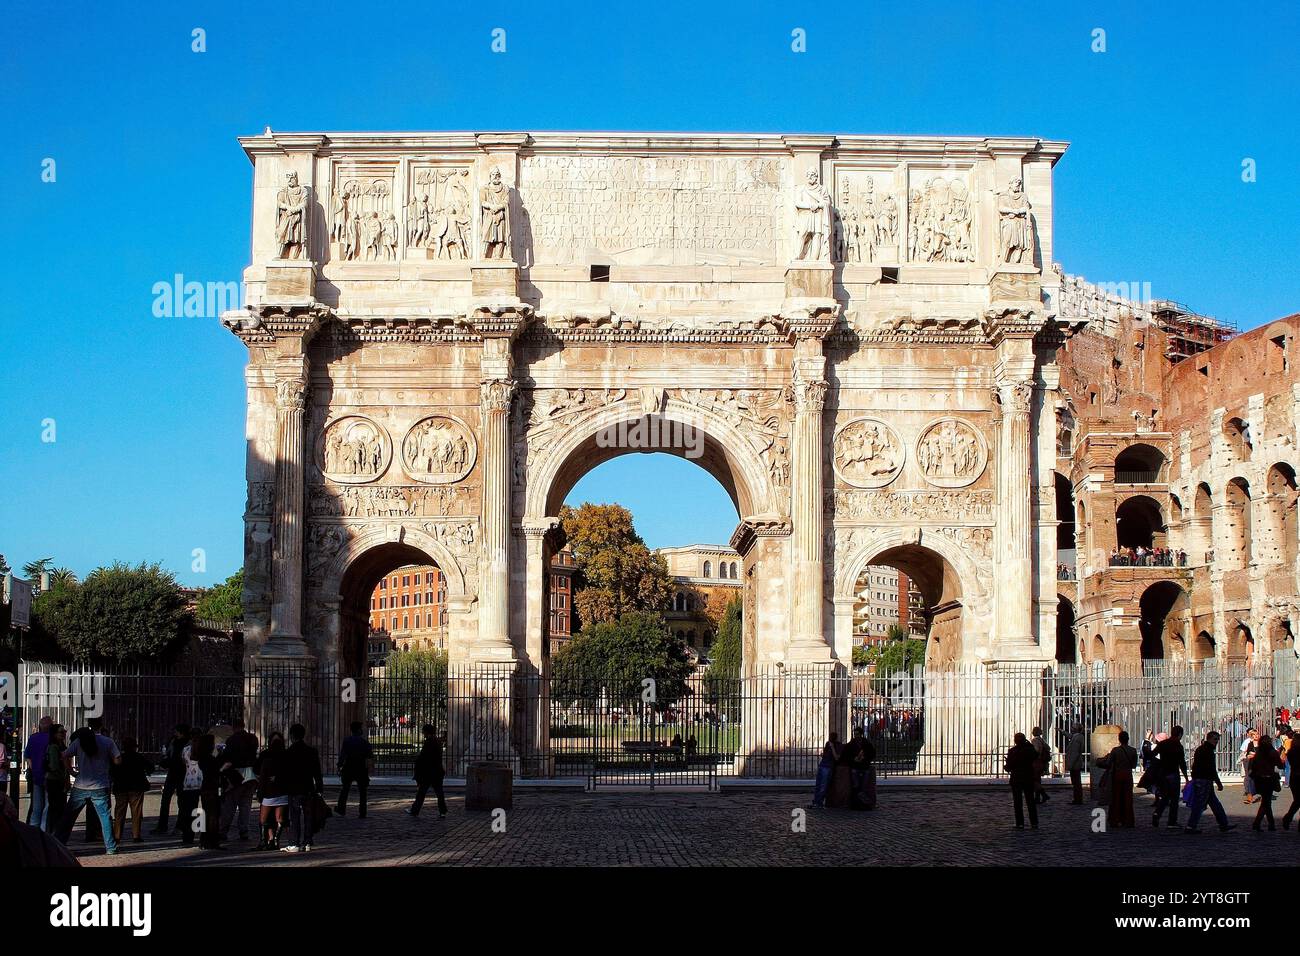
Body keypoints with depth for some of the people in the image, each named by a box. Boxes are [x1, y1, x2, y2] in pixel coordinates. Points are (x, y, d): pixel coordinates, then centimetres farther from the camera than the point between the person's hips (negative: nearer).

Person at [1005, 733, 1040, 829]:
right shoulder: (1032, 750, 0)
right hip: (1029, 778, 2)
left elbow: (1008, 768, -4)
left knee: (1018, 803, 3)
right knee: (1031, 801, 10)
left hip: (1016, 779, -2)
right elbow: (1035, 766, 0)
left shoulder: (1012, 751, -8)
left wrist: (1004, 766, 13)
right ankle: (1034, 823, 7)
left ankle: (1020, 824, -1)